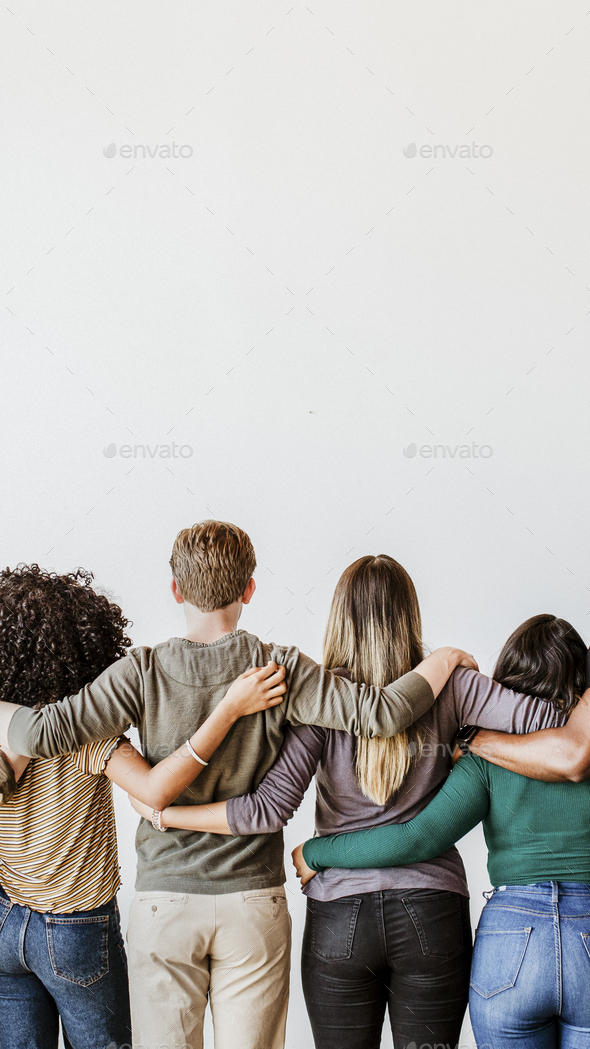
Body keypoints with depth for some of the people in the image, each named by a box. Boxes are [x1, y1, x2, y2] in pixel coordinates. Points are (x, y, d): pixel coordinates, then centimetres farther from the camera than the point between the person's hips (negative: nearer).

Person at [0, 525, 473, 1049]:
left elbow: (44, 733, -15)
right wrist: (443, 660, 1)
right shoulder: (280, 670, -8)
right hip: (253, 900, 0)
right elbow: (381, 713, -15)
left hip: (164, 903, 0)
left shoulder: (144, 672, -8)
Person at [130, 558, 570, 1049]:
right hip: (432, 914, 1)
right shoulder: (448, 687, -3)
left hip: (340, 915, 0)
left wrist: (162, 812, -6)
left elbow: (270, 809, -14)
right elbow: (547, 720, -13)